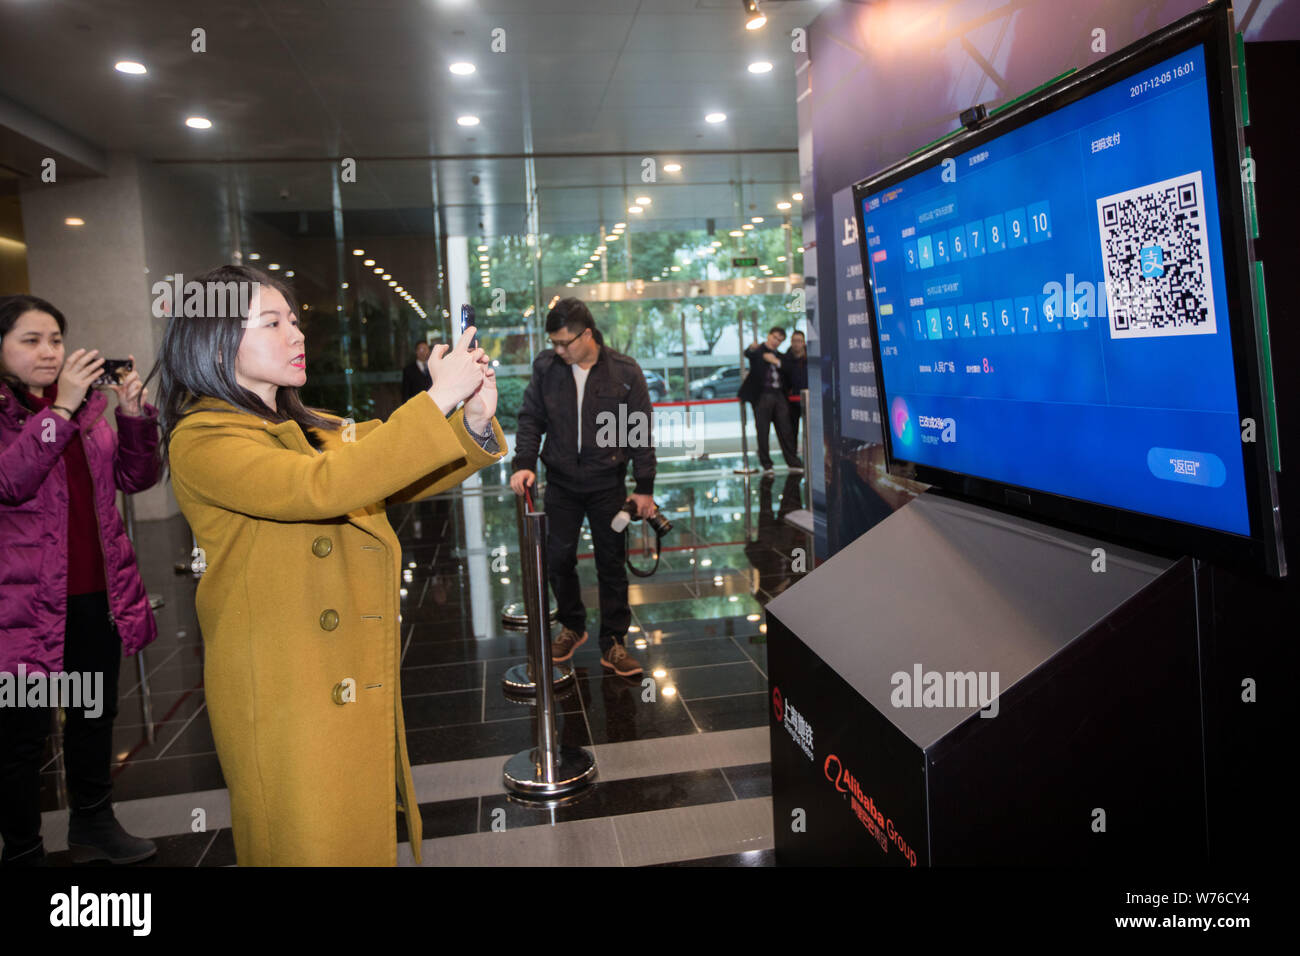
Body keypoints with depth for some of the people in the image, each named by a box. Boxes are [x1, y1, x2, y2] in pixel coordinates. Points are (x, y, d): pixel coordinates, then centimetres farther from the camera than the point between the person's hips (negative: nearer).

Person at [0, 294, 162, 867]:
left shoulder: (86, 406, 9)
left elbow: (135, 478, 4)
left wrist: (134, 415, -10)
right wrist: (60, 409, -26)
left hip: (98, 596, 6)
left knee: (95, 717, 18)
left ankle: (94, 825, 35)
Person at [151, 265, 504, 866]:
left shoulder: (313, 430, 13)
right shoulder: (201, 439, -13)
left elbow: (405, 482, 8)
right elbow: (320, 488, -29)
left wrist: (473, 422, -11)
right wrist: (436, 400, -27)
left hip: (363, 690, 8)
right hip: (284, 701, -8)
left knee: (372, 836, 17)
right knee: (315, 847, 4)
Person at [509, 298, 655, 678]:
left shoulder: (625, 372, -8)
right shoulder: (545, 367, -1)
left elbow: (641, 432, -4)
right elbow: (531, 418, 6)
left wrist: (644, 487, -4)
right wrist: (524, 463, -9)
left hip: (607, 483, -2)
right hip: (561, 482, 2)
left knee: (612, 564, 5)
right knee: (558, 558, 8)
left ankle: (613, 643, 17)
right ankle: (572, 627, 31)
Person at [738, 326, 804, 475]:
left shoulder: (779, 356, 20)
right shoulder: (758, 350, 4)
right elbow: (747, 354, -20)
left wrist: (777, 362, -4)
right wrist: (752, 348, -43)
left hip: (779, 395, 5)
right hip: (762, 395, -5)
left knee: (785, 430, 4)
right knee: (763, 432, -3)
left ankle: (793, 462, 9)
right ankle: (766, 464, 3)